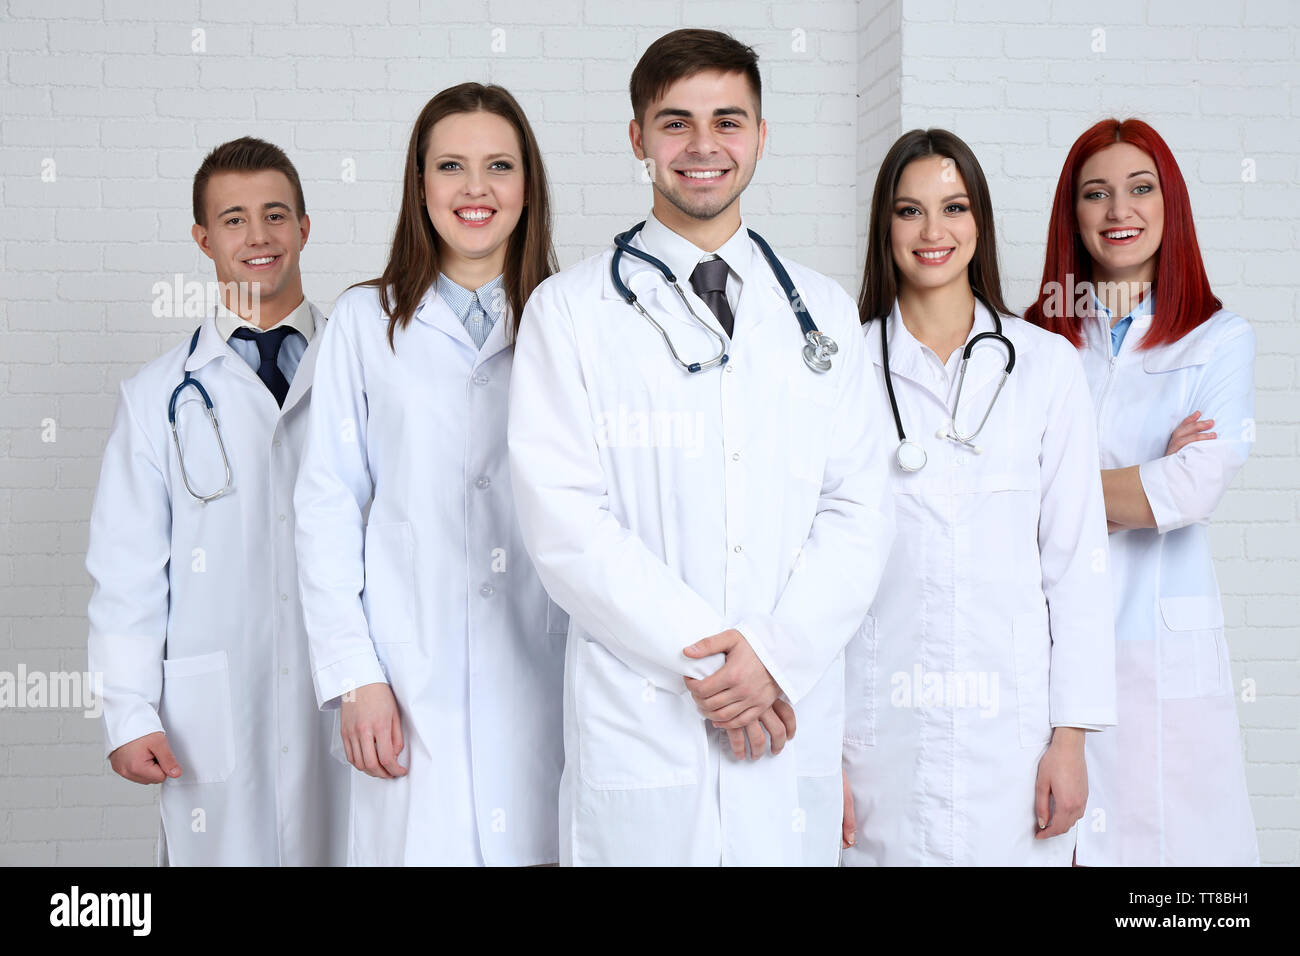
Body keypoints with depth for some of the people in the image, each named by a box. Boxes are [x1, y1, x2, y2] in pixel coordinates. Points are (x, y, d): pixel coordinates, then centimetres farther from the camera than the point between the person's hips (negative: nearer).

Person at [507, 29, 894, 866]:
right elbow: (562, 518, -7)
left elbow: (859, 508, 4)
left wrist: (778, 654, -10)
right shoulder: (570, 311, 2)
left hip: (792, 715, 3)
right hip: (635, 724, -2)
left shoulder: (823, 312, 11)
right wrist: (703, 653, -13)